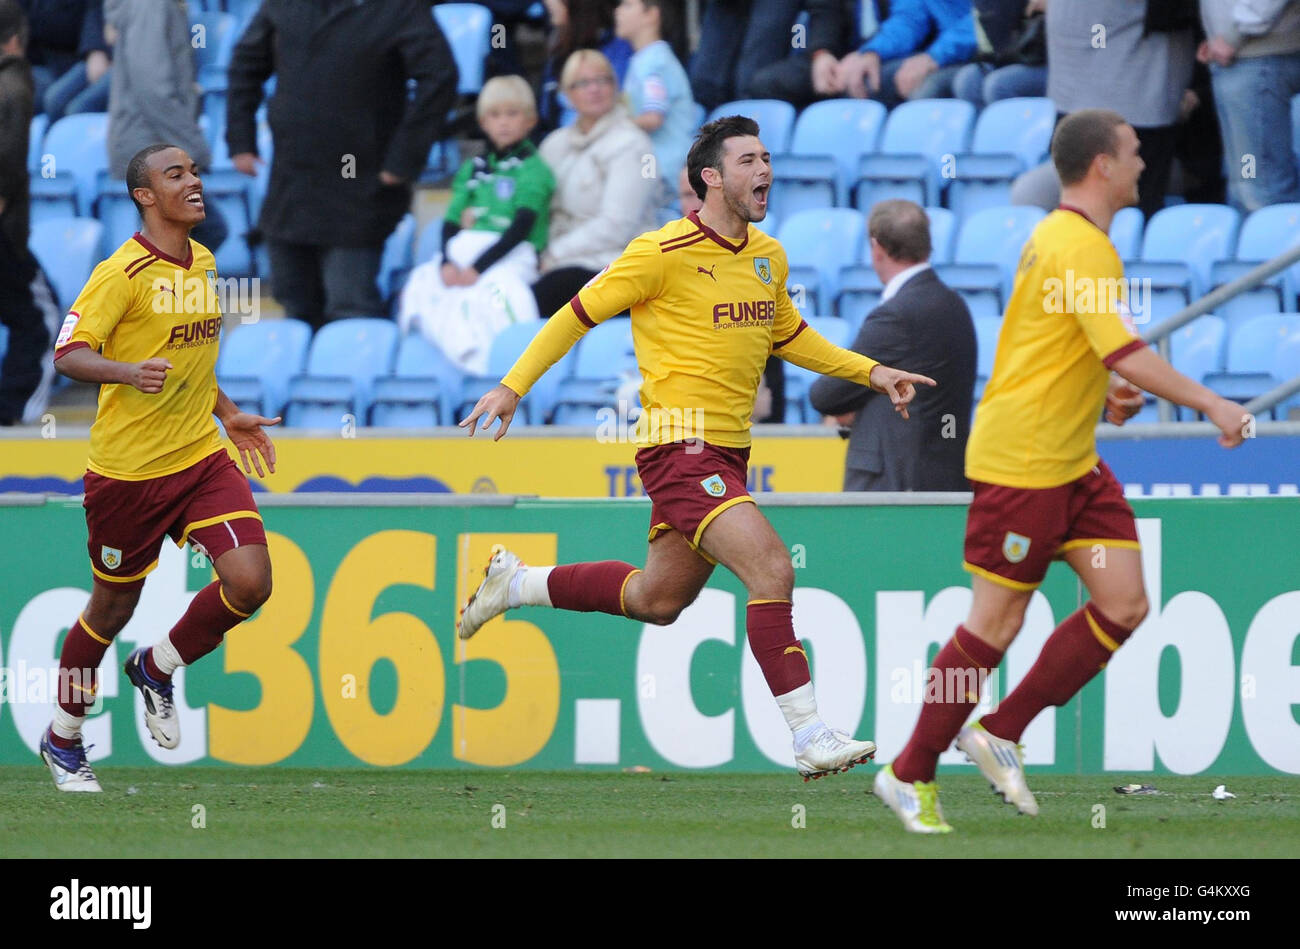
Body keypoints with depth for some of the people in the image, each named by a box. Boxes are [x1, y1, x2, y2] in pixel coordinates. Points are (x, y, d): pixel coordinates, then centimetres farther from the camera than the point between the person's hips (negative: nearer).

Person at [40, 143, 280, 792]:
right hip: (127, 467, -6)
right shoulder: (123, 272, -14)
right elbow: (69, 354, -18)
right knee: (113, 606, 7)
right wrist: (129, 373, -36)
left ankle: (156, 670, 16)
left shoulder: (204, 263, 9)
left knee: (249, 582, -12)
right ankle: (63, 737, 29)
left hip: (201, 458, 6)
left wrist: (228, 415, 20)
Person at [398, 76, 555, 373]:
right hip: (462, 253, 6)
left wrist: (478, 268, -17)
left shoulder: (533, 169, 4)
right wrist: (447, 263, -7)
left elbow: (522, 227, -7)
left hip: (508, 256, -6)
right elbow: (451, 223, 15)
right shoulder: (473, 168, 22)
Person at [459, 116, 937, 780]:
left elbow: (789, 337, 28)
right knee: (771, 569, -21)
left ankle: (516, 583, 38)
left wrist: (869, 372, 17)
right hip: (680, 446, -8)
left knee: (656, 600, 18)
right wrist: (513, 387, -5)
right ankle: (809, 736, -21)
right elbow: (579, 314, -3)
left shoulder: (769, 258, 10)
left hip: (726, 451, 8)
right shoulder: (664, 253, -12)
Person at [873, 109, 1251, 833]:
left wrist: (1105, 390, 15)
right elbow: (1124, 352, -27)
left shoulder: (1065, 236, 15)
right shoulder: (1080, 245, -18)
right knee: (997, 622, -5)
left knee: (1125, 605, 2)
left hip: (1072, 462, 10)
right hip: (1021, 463, -10)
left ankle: (1000, 733, 11)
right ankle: (910, 776, 7)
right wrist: (1211, 404, -26)